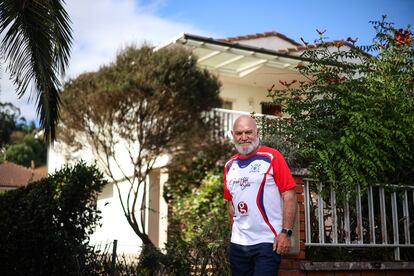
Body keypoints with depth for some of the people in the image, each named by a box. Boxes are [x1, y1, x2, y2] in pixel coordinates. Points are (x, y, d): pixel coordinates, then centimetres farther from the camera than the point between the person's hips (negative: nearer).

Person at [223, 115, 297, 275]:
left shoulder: (272, 157, -6)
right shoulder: (229, 165, 10)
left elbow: (289, 195, -9)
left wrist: (286, 232, -14)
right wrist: (235, 231, 13)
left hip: (268, 242, -5)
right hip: (237, 243, 5)